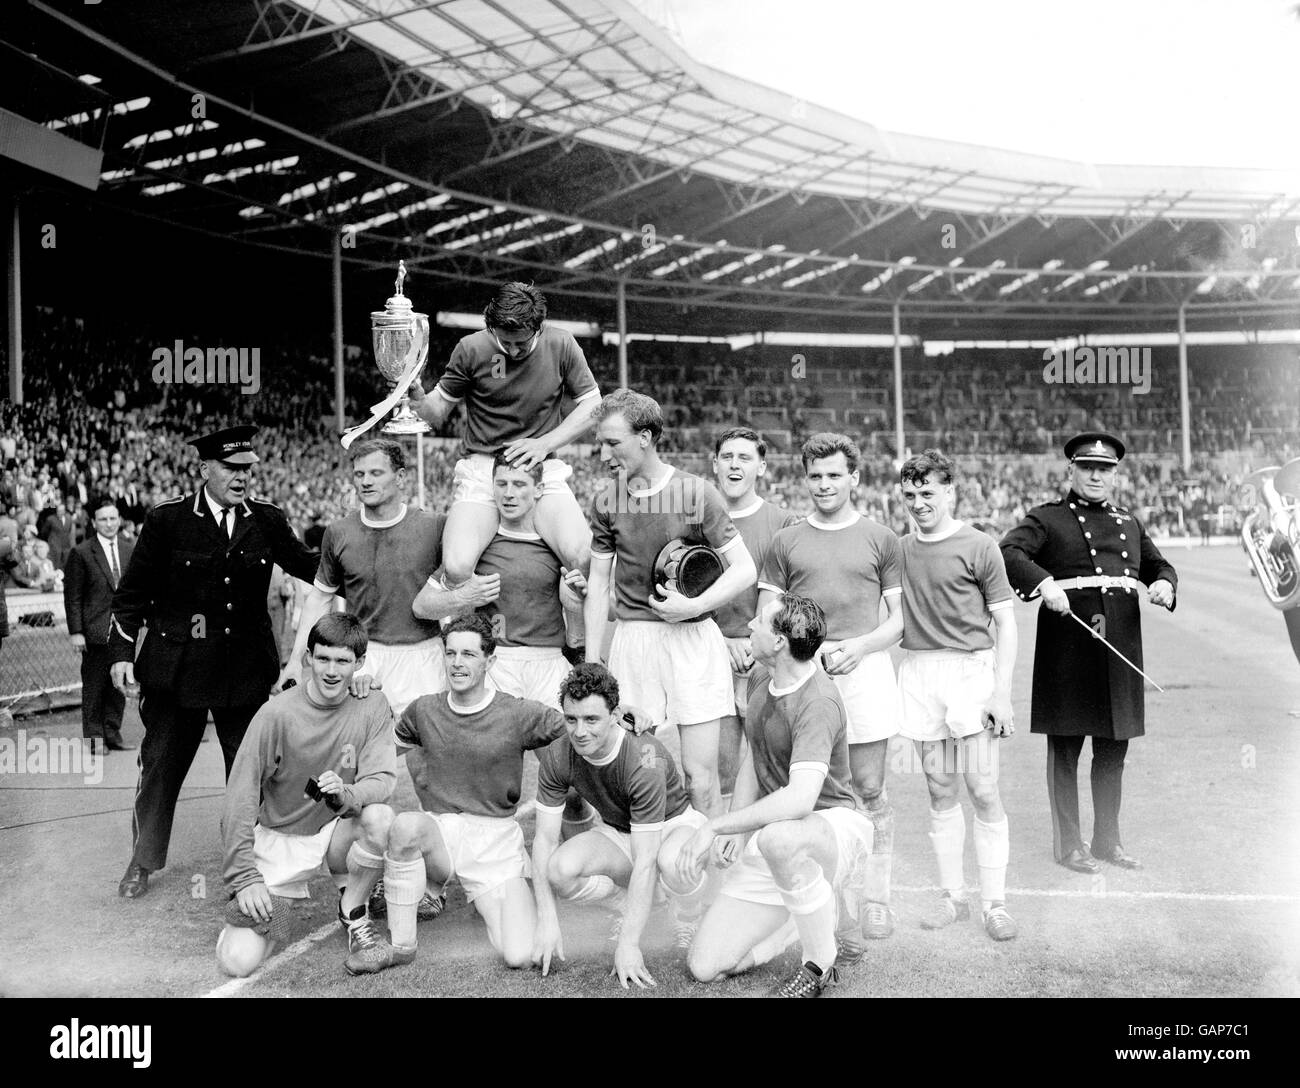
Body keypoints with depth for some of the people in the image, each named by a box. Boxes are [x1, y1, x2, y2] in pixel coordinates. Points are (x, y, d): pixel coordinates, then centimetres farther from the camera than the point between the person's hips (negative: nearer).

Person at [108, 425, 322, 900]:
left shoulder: (266, 520, 0)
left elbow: (308, 565, 6)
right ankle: (143, 861, 26)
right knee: (160, 764, 9)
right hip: (176, 664, -2)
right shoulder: (167, 520, -6)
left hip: (247, 668, 2)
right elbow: (133, 590, -2)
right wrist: (122, 652, -6)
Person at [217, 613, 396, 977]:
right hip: (278, 839, -2)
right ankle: (272, 905, 20)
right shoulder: (277, 713, -16)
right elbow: (240, 795, -14)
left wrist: (347, 794, -38)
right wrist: (244, 877, -18)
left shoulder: (372, 706, -8)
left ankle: (352, 912, -4)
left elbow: (381, 779, -15)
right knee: (238, 961, -15)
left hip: (336, 831, 2)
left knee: (381, 818, -32)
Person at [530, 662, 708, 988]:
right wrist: (547, 919, -22)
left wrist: (628, 944, -36)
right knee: (560, 870, -28)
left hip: (675, 824, -4)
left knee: (673, 862, -41)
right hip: (617, 833, 4)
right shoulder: (556, 758, -20)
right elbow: (544, 837, -14)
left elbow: (644, 862, -35)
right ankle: (628, 905, 5)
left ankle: (689, 919, -5)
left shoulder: (645, 761, -34)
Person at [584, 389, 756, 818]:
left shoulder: (697, 493, -5)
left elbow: (744, 570, -2)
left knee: (699, 776, -2)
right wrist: (591, 664, 9)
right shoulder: (606, 501, 5)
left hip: (693, 638, -2)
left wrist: (694, 605, -15)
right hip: (632, 638, 3)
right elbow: (598, 582, 11)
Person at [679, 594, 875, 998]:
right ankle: (819, 916, 19)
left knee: (778, 838, -44)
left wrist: (715, 827, -29)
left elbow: (799, 799, -35)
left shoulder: (818, 703, -24)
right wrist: (733, 828, 1)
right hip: (765, 846, 8)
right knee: (704, 965, -1)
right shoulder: (760, 682, 4)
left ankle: (821, 965, -19)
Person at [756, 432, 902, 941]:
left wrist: (858, 646, -8)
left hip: (866, 669, -1)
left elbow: (899, 618, 10)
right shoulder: (786, 543, 10)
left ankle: (877, 895, 11)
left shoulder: (879, 539, 9)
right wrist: (815, 649, -7)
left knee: (870, 791, 0)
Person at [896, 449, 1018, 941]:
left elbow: (1005, 623, -2)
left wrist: (1001, 693, -8)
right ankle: (953, 895, 20)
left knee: (983, 790, -3)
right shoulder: (899, 549, 9)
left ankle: (995, 902, 8)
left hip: (970, 669, -3)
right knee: (940, 790, 10)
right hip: (918, 674, 4)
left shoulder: (978, 546, -3)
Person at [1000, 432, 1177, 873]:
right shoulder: (1047, 519, 1)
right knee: (1065, 749, 3)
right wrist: (1044, 583, -29)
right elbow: (1008, 552, -13)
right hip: (1067, 651, -5)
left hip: (1121, 650, 5)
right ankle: (1068, 844, 14)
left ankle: (1108, 839, 26)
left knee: (1114, 749, 12)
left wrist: (1165, 585, 2)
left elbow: (1160, 566, 26)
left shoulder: (1130, 524, 19)